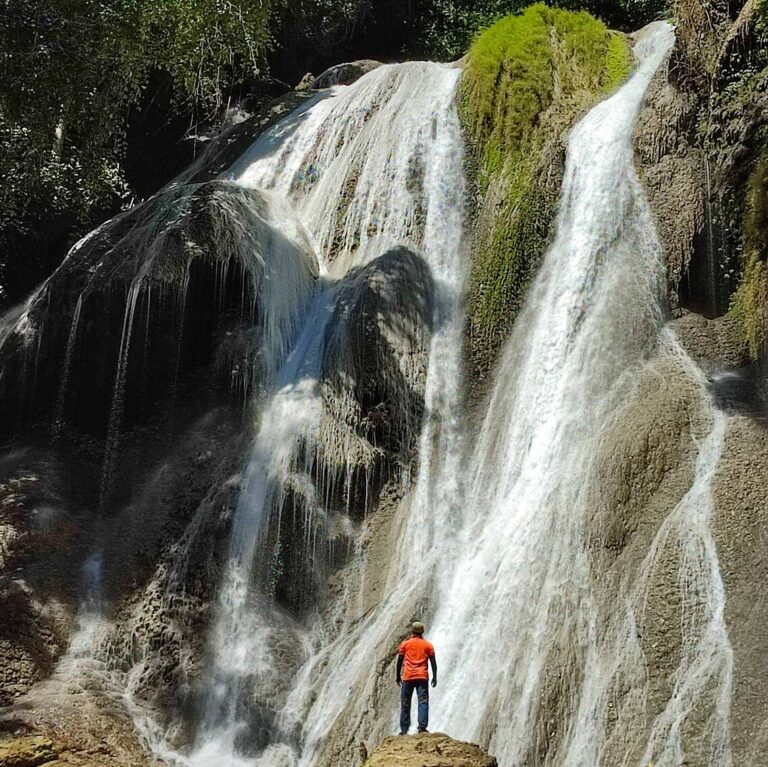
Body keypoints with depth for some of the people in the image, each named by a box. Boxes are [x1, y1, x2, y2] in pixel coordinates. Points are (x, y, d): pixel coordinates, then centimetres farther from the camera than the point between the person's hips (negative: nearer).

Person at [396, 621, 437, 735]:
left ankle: (404, 730, 5)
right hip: (422, 677, 0)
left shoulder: (405, 644, 9)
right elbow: (433, 662, 6)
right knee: (423, 701, -5)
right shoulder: (428, 645, 9)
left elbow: (399, 661, 7)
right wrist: (434, 677, 12)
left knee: (405, 704, 6)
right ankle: (422, 726, -19)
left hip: (407, 677, 1)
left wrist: (398, 676, 14)